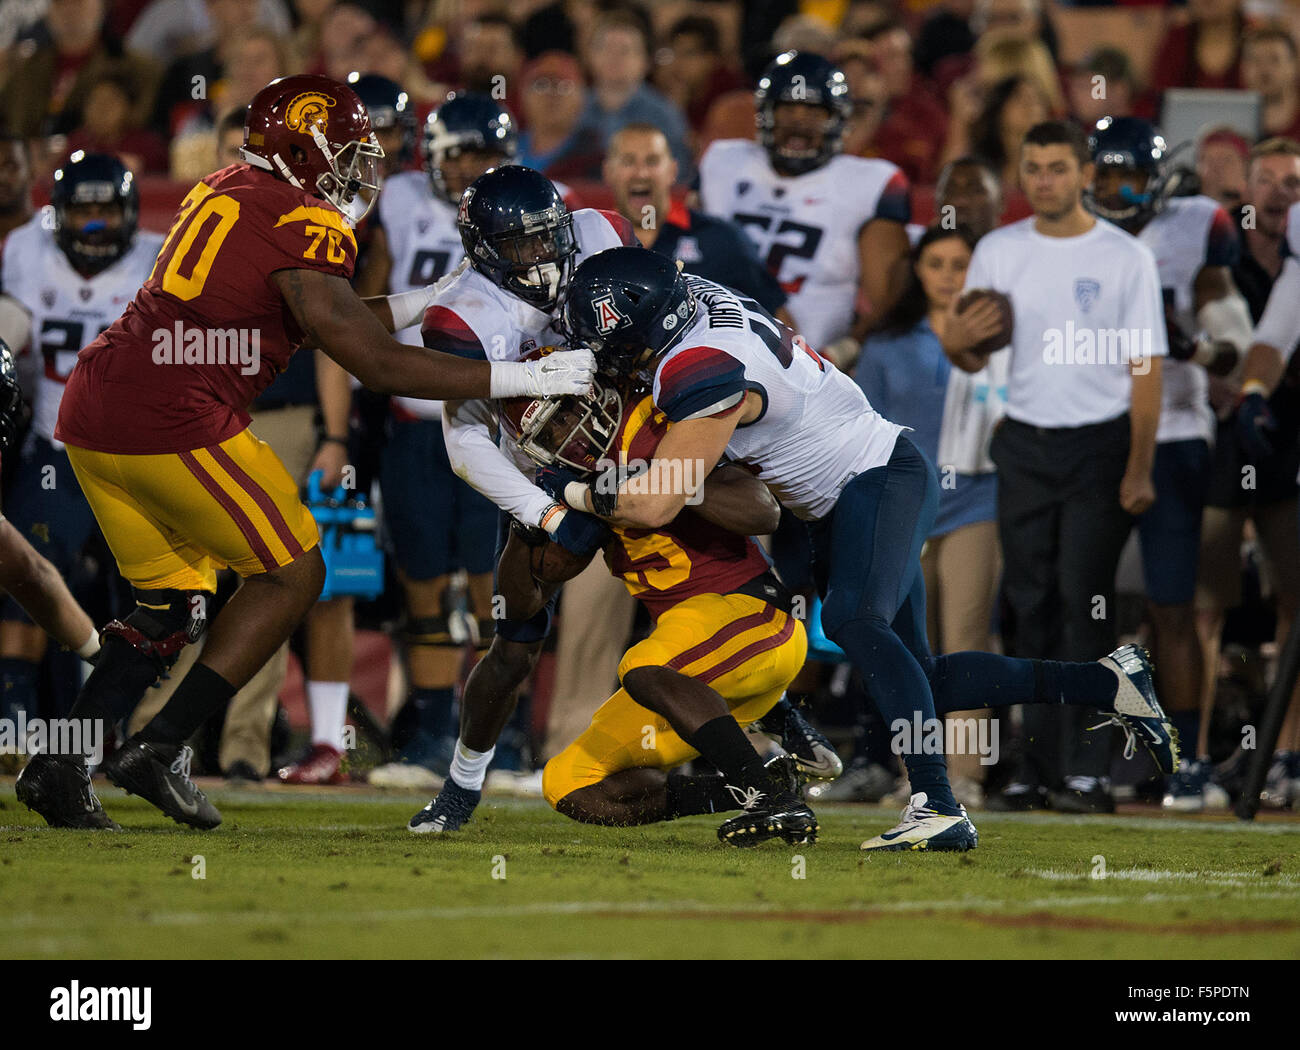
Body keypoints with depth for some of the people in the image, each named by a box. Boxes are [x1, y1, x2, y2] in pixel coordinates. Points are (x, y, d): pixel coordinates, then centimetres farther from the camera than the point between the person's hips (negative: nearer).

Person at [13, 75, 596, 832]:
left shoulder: (228, 194, 18)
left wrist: (430, 300, 25)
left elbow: (323, 319, 27)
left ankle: (59, 768, 10)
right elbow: (374, 362, -12)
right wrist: (520, 379, -9)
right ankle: (159, 752, 1)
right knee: (293, 575, 8)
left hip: (92, 415, 9)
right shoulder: (305, 231, -9)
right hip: (173, 422, -9)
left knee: (172, 605, 20)